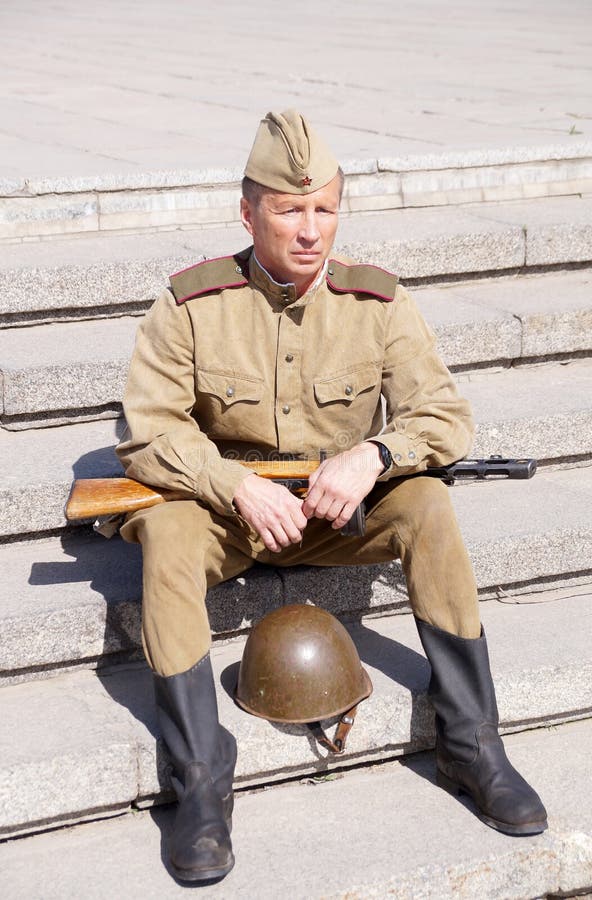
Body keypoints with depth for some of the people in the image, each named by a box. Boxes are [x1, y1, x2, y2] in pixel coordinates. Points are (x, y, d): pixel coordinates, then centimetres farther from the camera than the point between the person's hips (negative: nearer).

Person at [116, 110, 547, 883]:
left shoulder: (377, 302, -7)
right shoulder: (192, 305, -12)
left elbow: (446, 415, -9)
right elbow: (146, 431, -14)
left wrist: (373, 455, -29)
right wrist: (240, 487, -29)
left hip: (340, 508, 1)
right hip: (223, 506, -1)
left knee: (427, 504, -26)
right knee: (165, 532, -32)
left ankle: (470, 745, -16)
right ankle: (202, 781, -25)